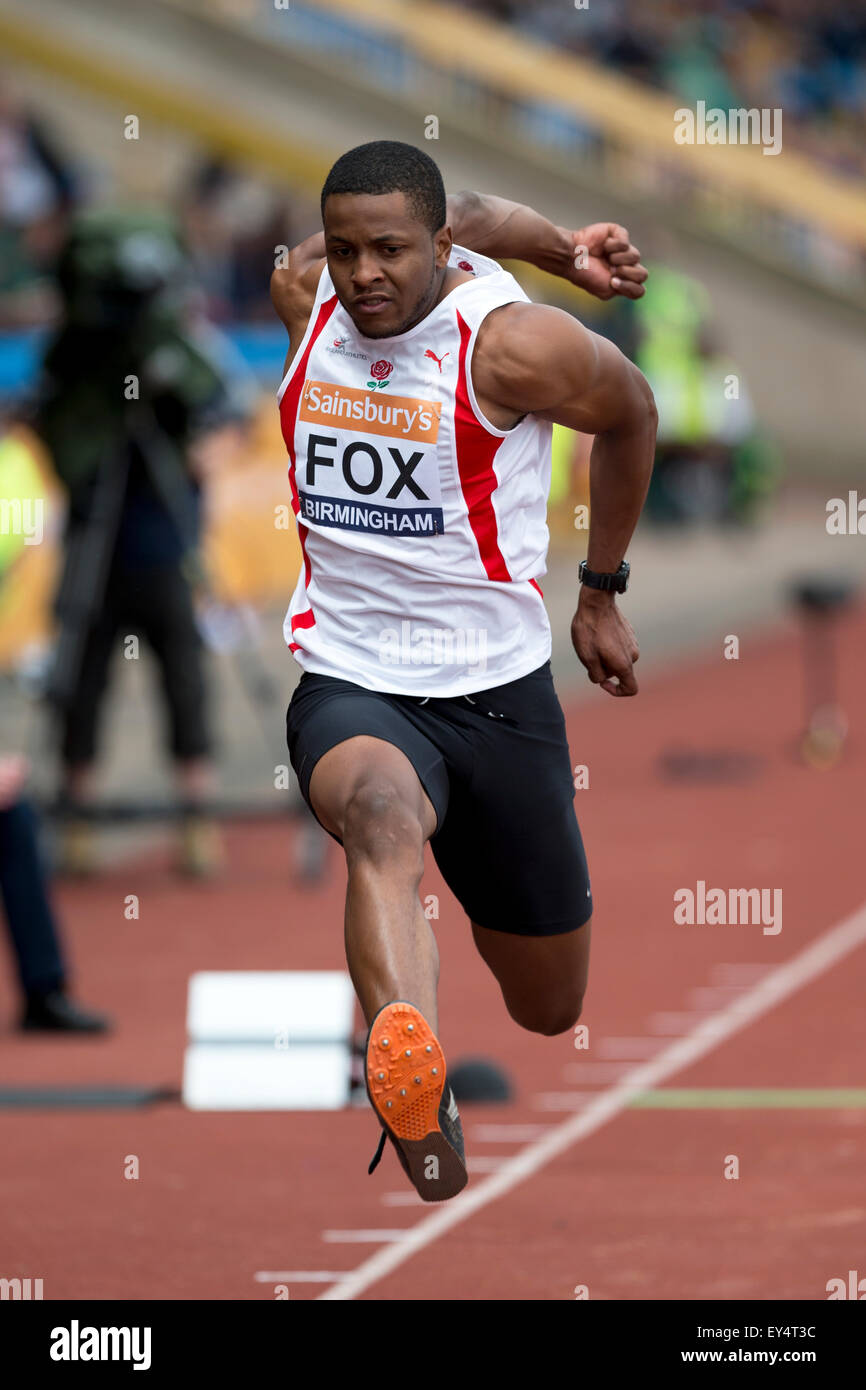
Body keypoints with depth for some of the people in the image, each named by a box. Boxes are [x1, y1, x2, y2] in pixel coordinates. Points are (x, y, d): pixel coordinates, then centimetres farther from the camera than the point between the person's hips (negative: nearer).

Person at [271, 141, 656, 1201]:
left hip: (499, 692, -1)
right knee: (381, 812, -37)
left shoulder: (511, 346, -16)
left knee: (549, 1009, 13)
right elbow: (472, 215, 11)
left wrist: (602, 595, 13)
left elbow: (629, 412, 5)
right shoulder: (303, 295, -5)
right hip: (348, 685, 1)